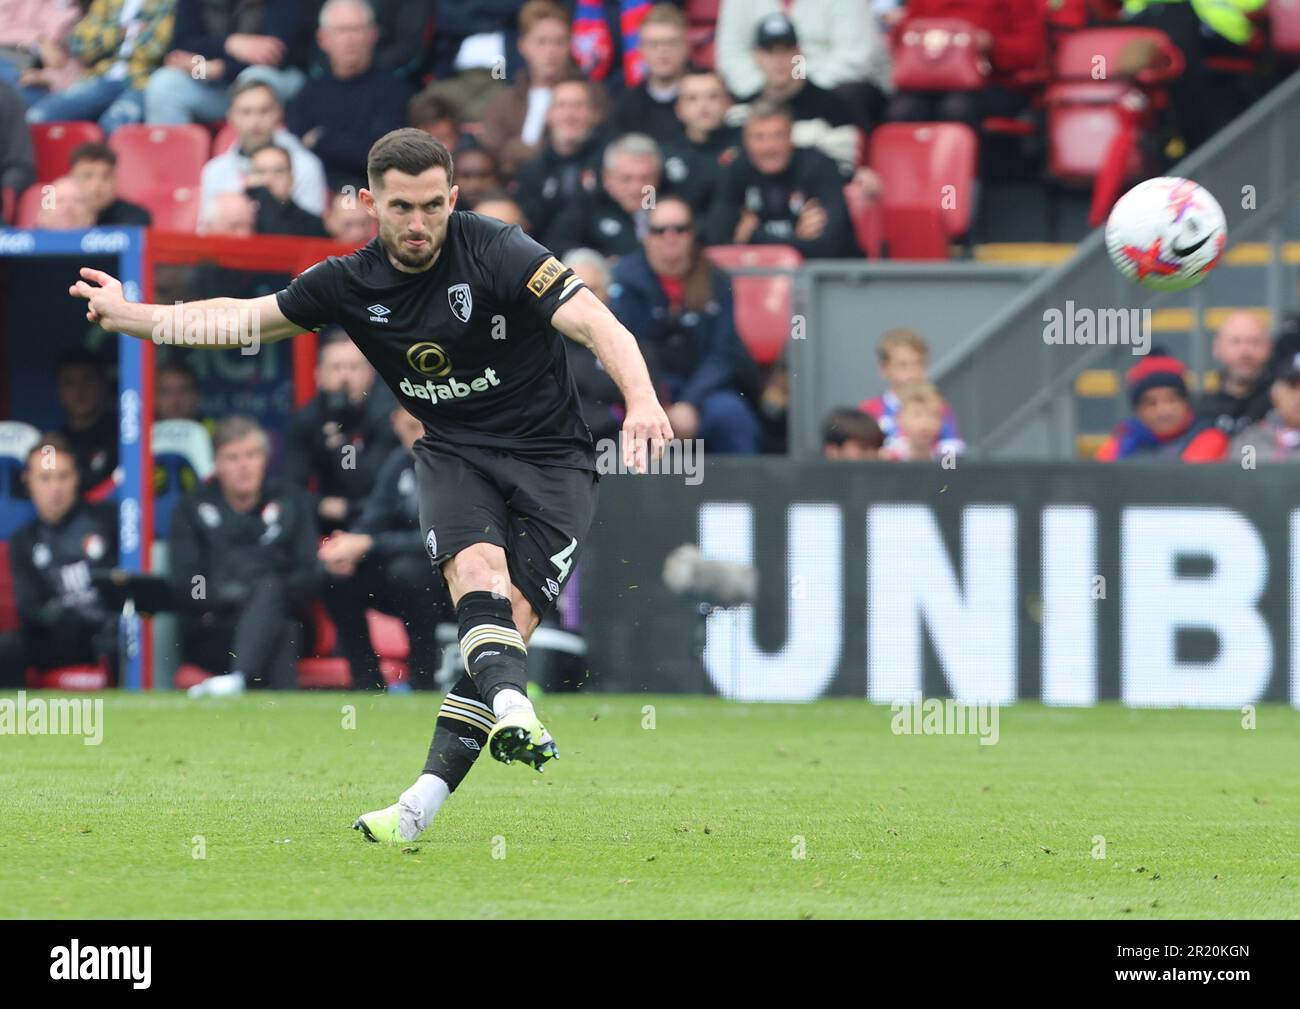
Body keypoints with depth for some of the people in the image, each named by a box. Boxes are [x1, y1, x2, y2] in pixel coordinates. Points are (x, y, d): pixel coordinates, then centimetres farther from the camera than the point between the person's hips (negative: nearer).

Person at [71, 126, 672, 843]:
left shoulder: (496, 253, -16)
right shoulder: (350, 284, -1)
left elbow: (599, 326, -26)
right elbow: (248, 319, 15)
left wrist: (641, 399, -44)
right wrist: (130, 315, 14)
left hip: (551, 461, -3)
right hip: (455, 454, 3)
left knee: (509, 618, -17)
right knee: (476, 567, -28)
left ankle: (423, 803, -20)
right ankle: (512, 709, -52)